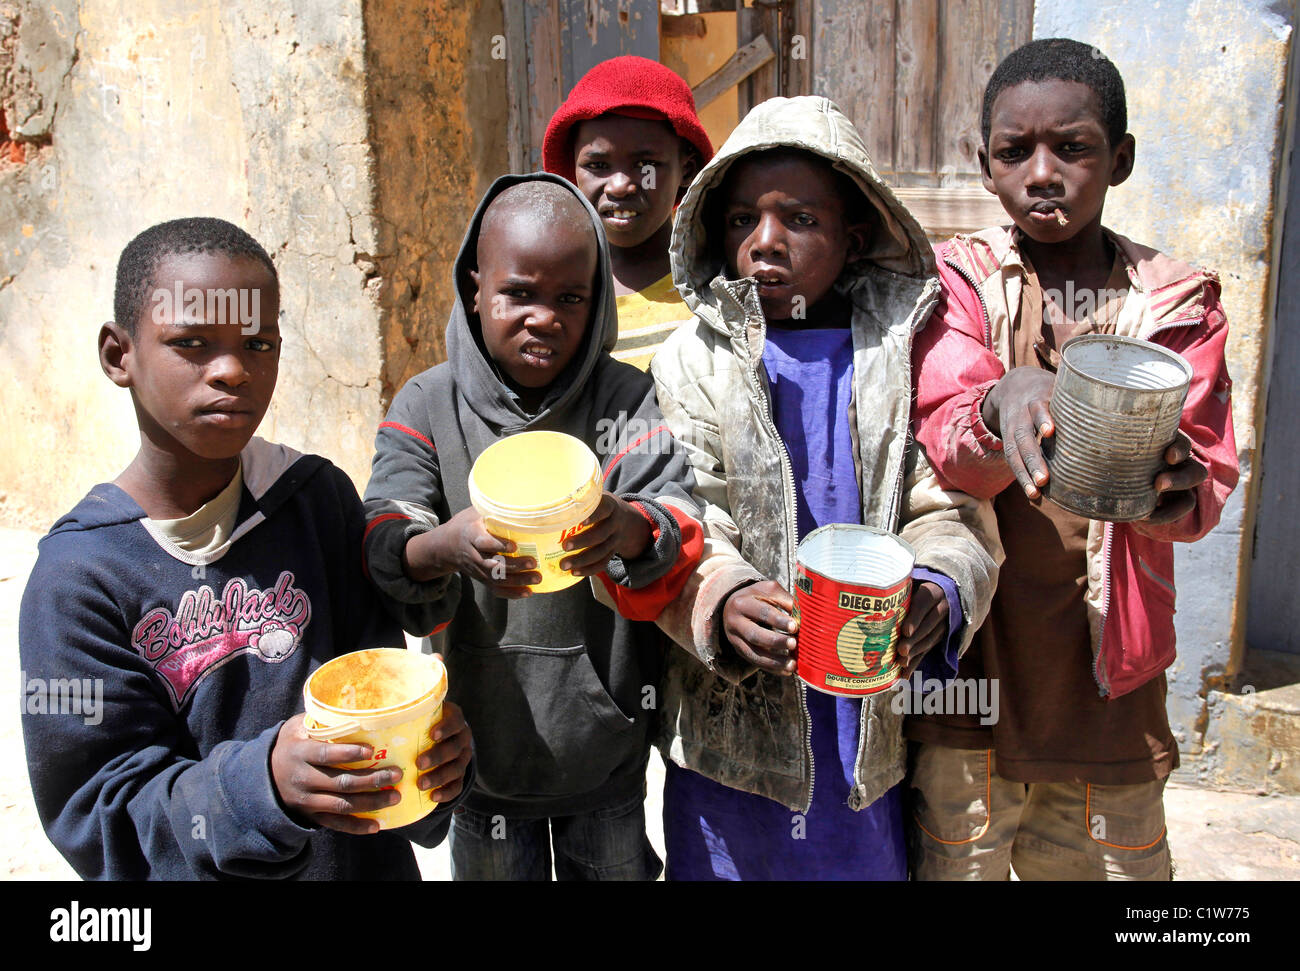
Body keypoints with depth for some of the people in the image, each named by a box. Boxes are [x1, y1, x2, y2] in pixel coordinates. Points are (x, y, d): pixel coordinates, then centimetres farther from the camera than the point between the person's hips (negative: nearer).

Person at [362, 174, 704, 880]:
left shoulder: (625, 398, -6)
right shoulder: (427, 404, -7)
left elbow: (680, 512, -19)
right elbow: (381, 542, -17)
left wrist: (634, 529, -44)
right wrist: (443, 548, -40)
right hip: (482, 747, 0)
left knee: (618, 867, 20)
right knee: (491, 864, 21)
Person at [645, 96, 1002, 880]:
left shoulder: (902, 356, 1)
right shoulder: (692, 360, 0)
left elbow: (950, 511, -2)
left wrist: (937, 593, -24)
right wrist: (723, 602, -30)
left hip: (871, 733, 1)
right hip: (731, 730, 0)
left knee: (869, 860, 15)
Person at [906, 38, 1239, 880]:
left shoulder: (1178, 303, 5)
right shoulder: (957, 282, 1)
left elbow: (1207, 485, -7)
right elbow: (940, 441, -16)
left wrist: (1167, 484, -31)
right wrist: (1002, 406, -39)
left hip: (1108, 680, 2)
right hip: (970, 664, -1)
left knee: (1119, 864, 13)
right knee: (951, 865, 9)